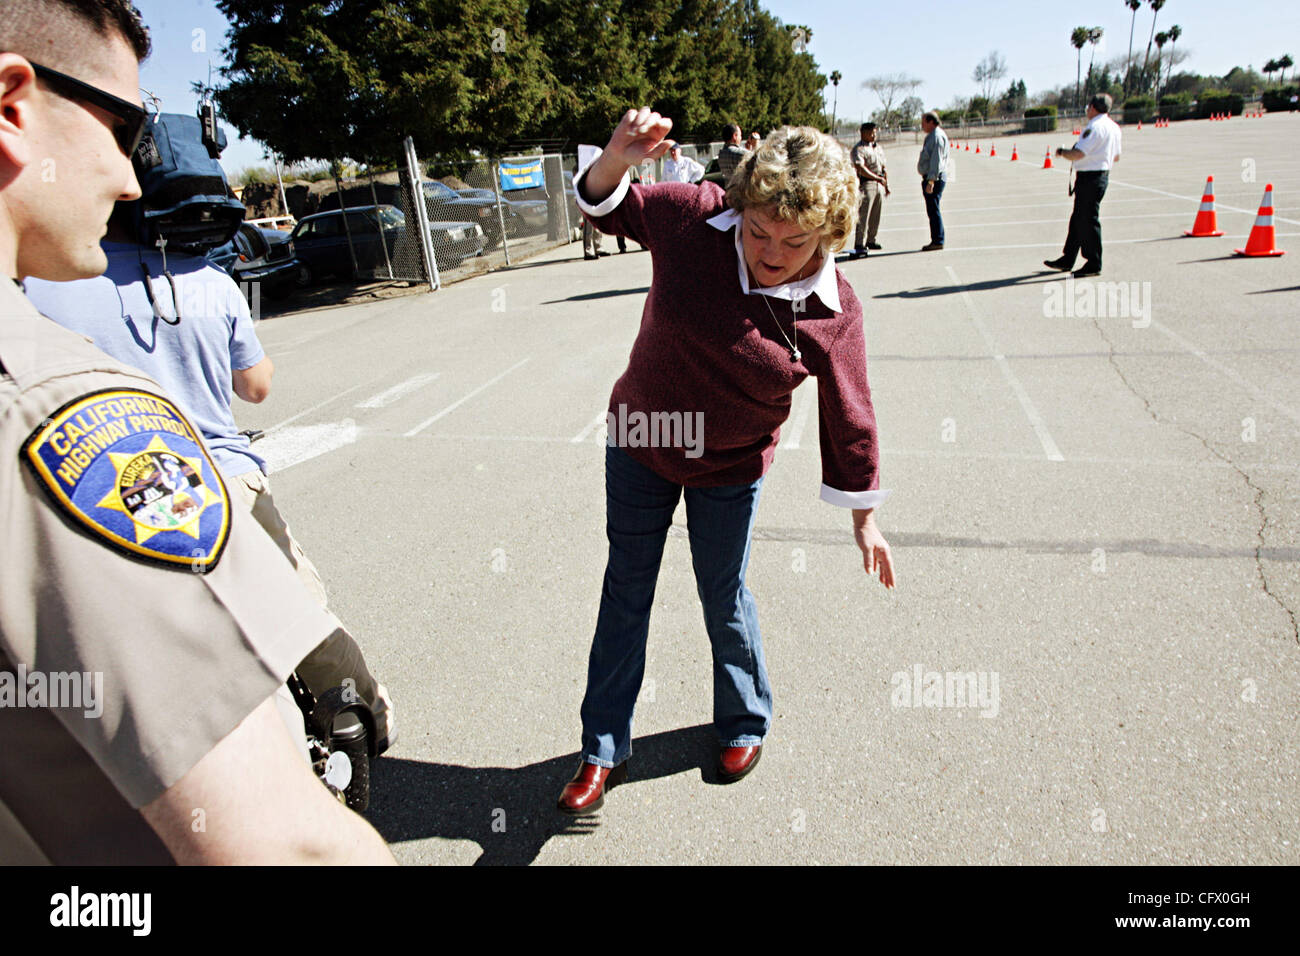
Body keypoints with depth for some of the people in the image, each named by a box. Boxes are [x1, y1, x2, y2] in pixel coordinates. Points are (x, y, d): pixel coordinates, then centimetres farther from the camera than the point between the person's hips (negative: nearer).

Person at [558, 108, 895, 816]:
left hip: (729, 470, -2)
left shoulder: (833, 312, -20)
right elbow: (605, 205, -3)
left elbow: (848, 420, -9)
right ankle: (603, 750, 30)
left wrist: (864, 519, -3)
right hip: (639, 443, 2)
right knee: (625, 592, 12)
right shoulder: (693, 218, -19)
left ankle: (745, 723, 44)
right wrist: (618, 158, -26)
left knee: (724, 599, 13)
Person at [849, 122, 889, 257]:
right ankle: (859, 245, -11)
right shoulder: (858, 149, -7)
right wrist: (878, 178, -19)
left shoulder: (878, 147, 19)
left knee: (876, 216, 11)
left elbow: (884, 167, 23)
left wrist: (886, 184, 16)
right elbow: (861, 168, -20)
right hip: (865, 184, -8)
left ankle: (871, 241, 21)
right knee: (863, 216, -11)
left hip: (879, 185, 8)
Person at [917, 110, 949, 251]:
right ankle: (936, 240, 17)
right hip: (930, 178, 11)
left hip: (935, 178, -11)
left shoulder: (937, 136, -14)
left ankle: (938, 241, -9)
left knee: (933, 209, -10)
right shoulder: (931, 136, 19)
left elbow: (936, 160, -21)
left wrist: (931, 181, -25)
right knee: (932, 210, 12)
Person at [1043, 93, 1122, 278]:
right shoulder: (1114, 127, 14)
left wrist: (1061, 151, -5)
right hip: (1102, 174, 10)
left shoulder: (1094, 127, -17)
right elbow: (1116, 156, 21)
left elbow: (1077, 154, -23)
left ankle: (1094, 264, 0)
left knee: (1089, 220, -5)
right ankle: (1067, 260, 23)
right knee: (1078, 218, 16)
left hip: (1089, 177, -10)